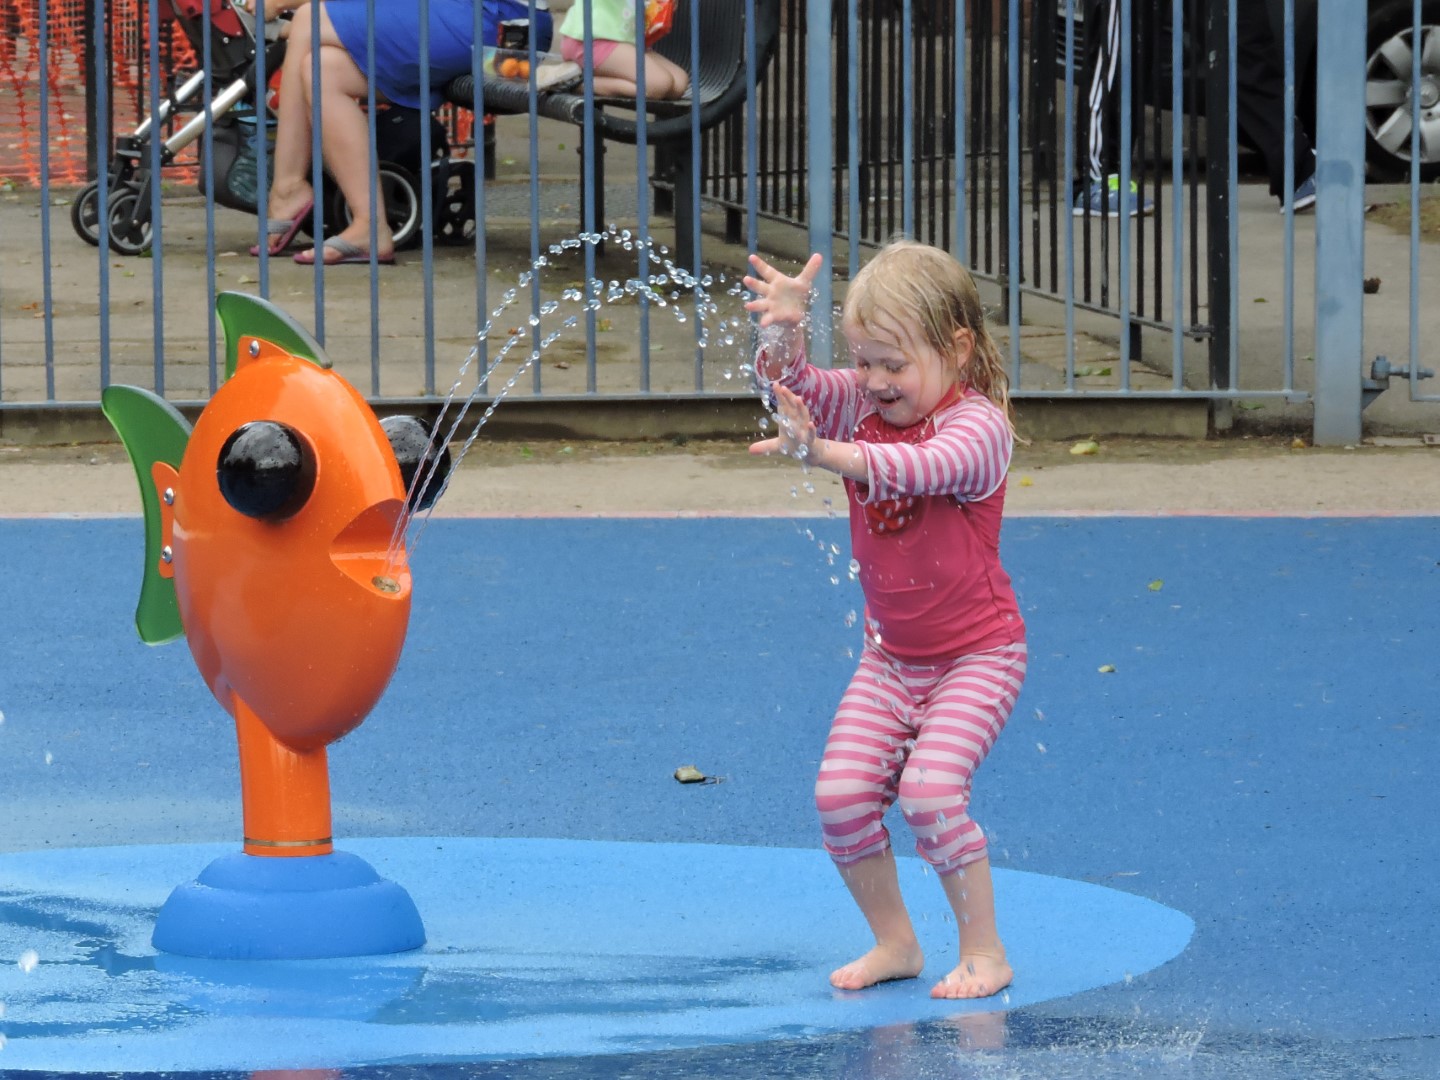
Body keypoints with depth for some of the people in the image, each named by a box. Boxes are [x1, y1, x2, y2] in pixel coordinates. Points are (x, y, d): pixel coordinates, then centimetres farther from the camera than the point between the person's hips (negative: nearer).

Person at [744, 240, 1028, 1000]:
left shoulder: (977, 423, -21)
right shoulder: (860, 404, 0)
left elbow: (925, 464, -41)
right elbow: (792, 384, -14)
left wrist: (826, 453, -57)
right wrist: (783, 335, -38)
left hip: (976, 656, -6)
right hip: (890, 658, 6)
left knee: (929, 788, -23)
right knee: (840, 793, -8)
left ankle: (984, 950, -8)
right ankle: (894, 942, 11)